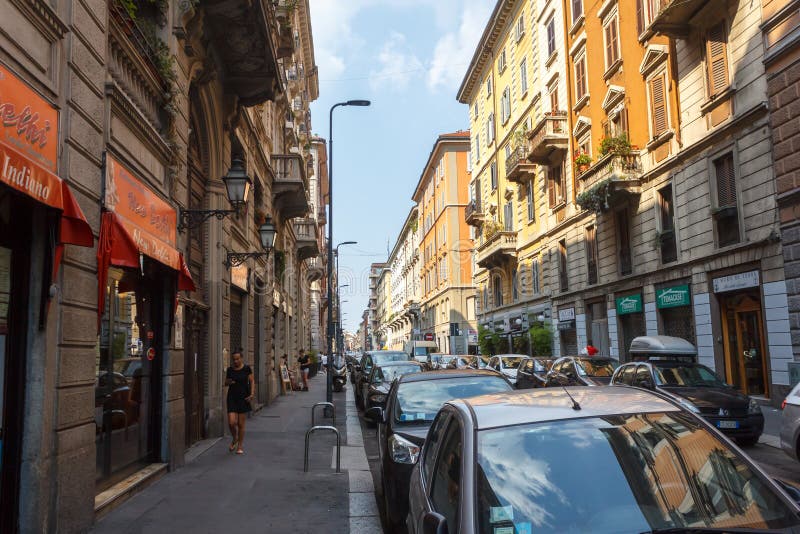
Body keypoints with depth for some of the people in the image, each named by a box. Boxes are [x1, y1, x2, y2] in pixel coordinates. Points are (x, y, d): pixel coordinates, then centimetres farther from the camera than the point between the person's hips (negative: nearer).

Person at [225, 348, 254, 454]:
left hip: (243, 398, -2)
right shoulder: (230, 370, 5)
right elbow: (225, 383, 16)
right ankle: (234, 439, 23)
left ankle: (240, 446, 18)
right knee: (231, 422, -8)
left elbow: (252, 382, 1)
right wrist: (228, 382, -8)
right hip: (232, 398, 2)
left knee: (241, 424, 2)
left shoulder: (247, 369, -3)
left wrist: (252, 394, -12)